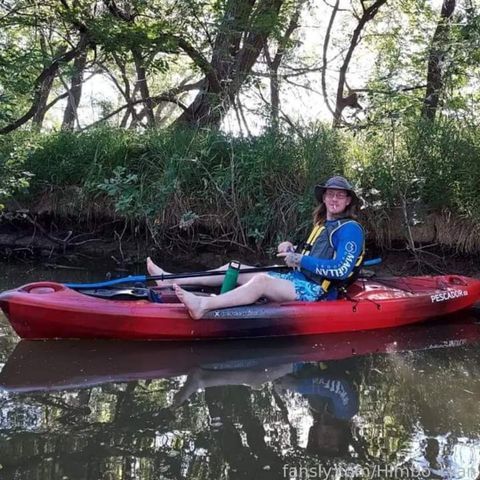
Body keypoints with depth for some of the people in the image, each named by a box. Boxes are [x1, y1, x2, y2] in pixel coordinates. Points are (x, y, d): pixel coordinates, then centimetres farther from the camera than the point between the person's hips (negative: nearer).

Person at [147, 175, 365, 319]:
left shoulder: (350, 229, -6)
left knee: (261, 280, -36)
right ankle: (171, 281, 0)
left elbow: (341, 270, -19)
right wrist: (291, 250, 3)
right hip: (297, 280, 9)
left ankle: (203, 305, -54)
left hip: (314, 291, -9)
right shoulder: (323, 225, 21)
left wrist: (301, 260, -16)